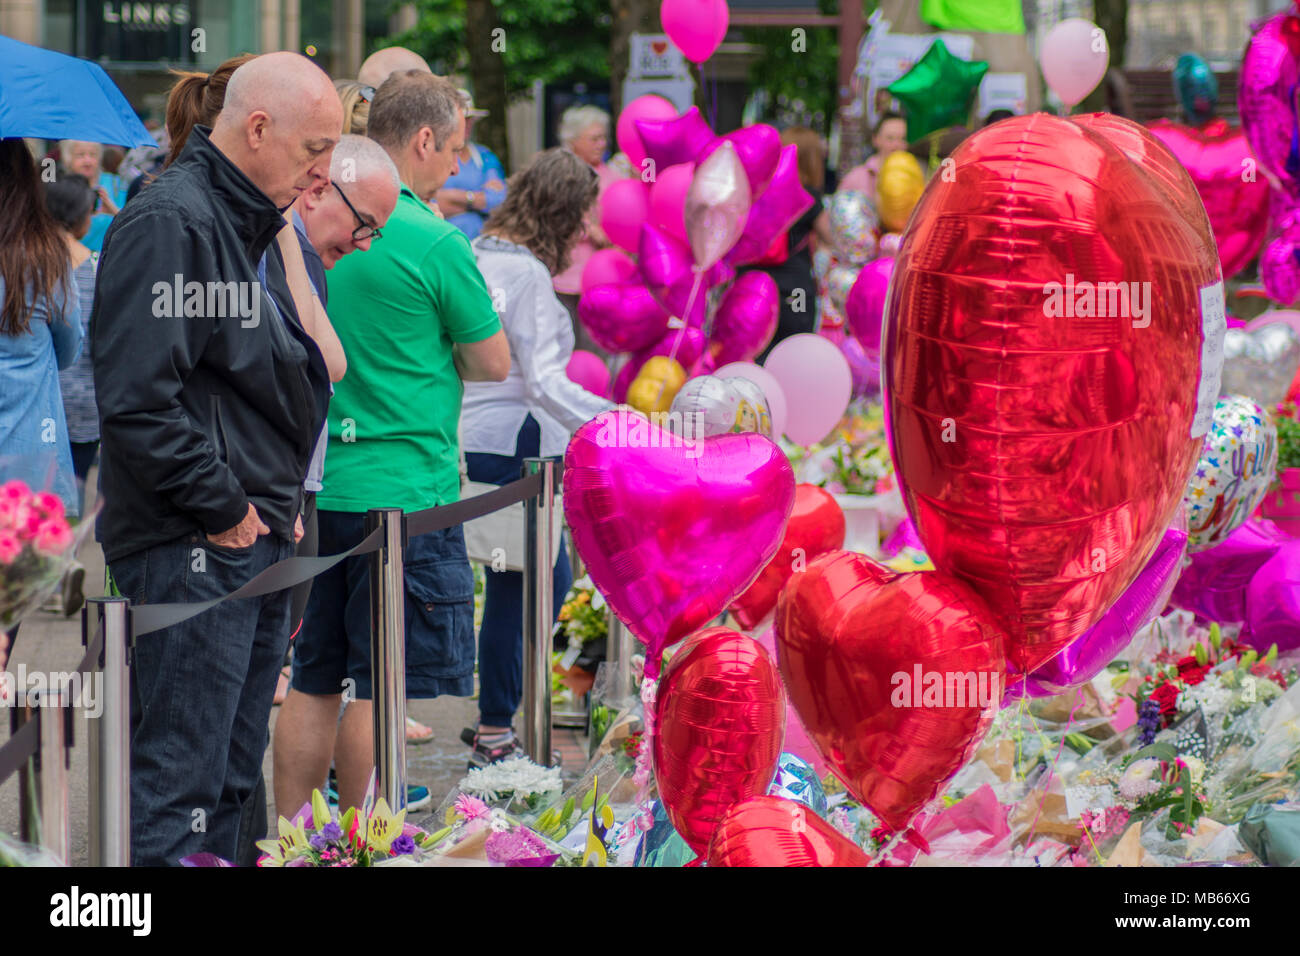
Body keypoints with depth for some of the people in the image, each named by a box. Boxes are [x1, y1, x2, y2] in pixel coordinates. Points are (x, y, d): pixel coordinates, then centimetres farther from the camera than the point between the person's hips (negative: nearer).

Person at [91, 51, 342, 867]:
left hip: (258, 541, 10)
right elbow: (137, 398, -23)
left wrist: (281, 506, 15)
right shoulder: (169, 224, -15)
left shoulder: (255, 229, 17)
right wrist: (223, 510, -17)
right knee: (181, 779, -9)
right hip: (192, 553, -10)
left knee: (234, 780, 14)